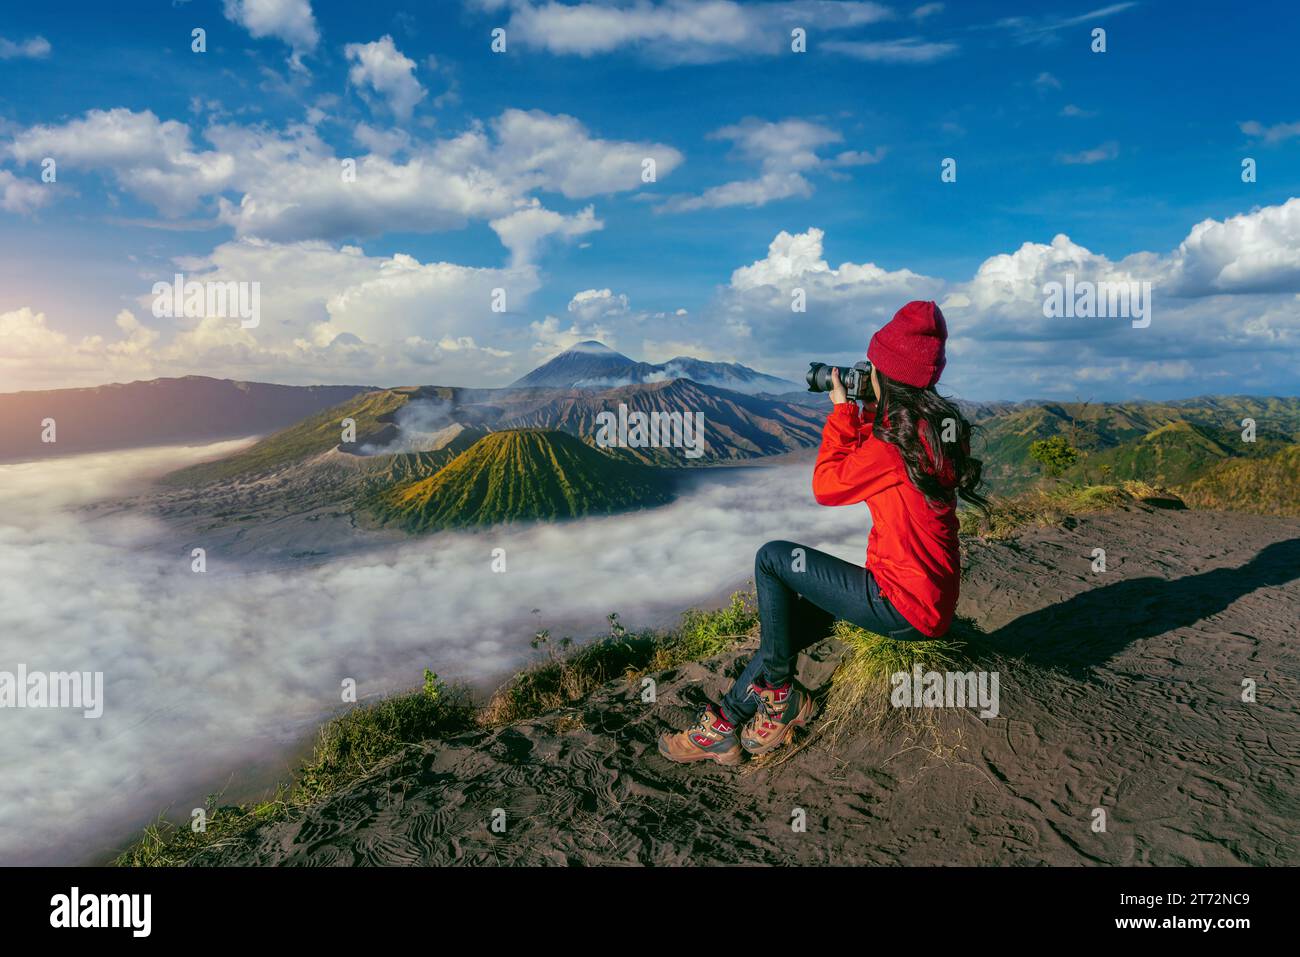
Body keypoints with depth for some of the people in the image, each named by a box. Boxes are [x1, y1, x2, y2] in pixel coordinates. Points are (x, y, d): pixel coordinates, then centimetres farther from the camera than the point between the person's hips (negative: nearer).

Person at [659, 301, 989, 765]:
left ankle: (779, 694, 7)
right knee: (792, 613, 14)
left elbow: (827, 486, -10)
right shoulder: (937, 427, 7)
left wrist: (843, 409, -2)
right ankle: (725, 726, 20)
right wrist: (865, 413, 12)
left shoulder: (897, 441, -22)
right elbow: (870, 464, 21)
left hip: (903, 607, -10)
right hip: (933, 599, 10)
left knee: (772, 559, -7)